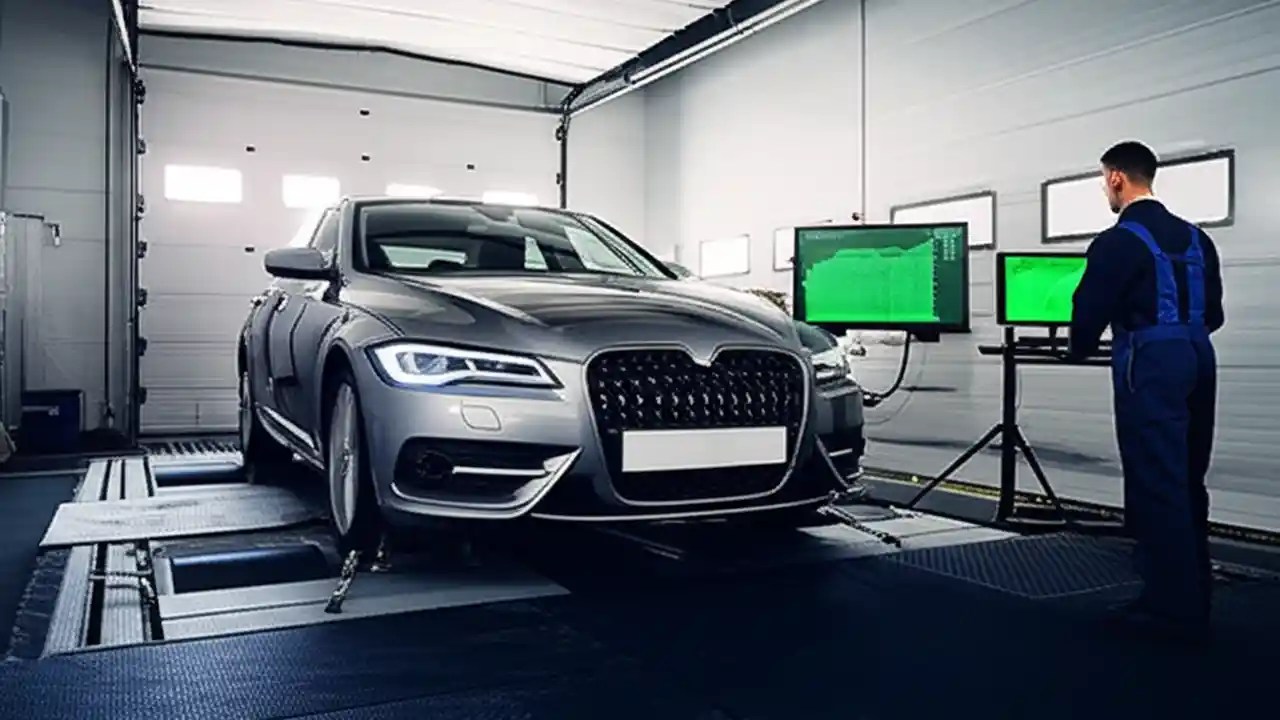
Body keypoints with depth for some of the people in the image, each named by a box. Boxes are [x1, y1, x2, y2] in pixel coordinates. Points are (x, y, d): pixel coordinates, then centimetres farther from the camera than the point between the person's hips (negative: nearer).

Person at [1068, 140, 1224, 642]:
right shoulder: (1195, 238, 14)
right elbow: (1213, 312, 16)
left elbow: (1090, 307, -10)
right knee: (1186, 479, 14)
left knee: (1156, 482, -4)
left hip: (1150, 363, -8)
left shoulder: (1119, 241, -9)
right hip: (1198, 357, 8)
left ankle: (1174, 605, 0)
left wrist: (1079, 351, 10)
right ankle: (1193, 595, 23)